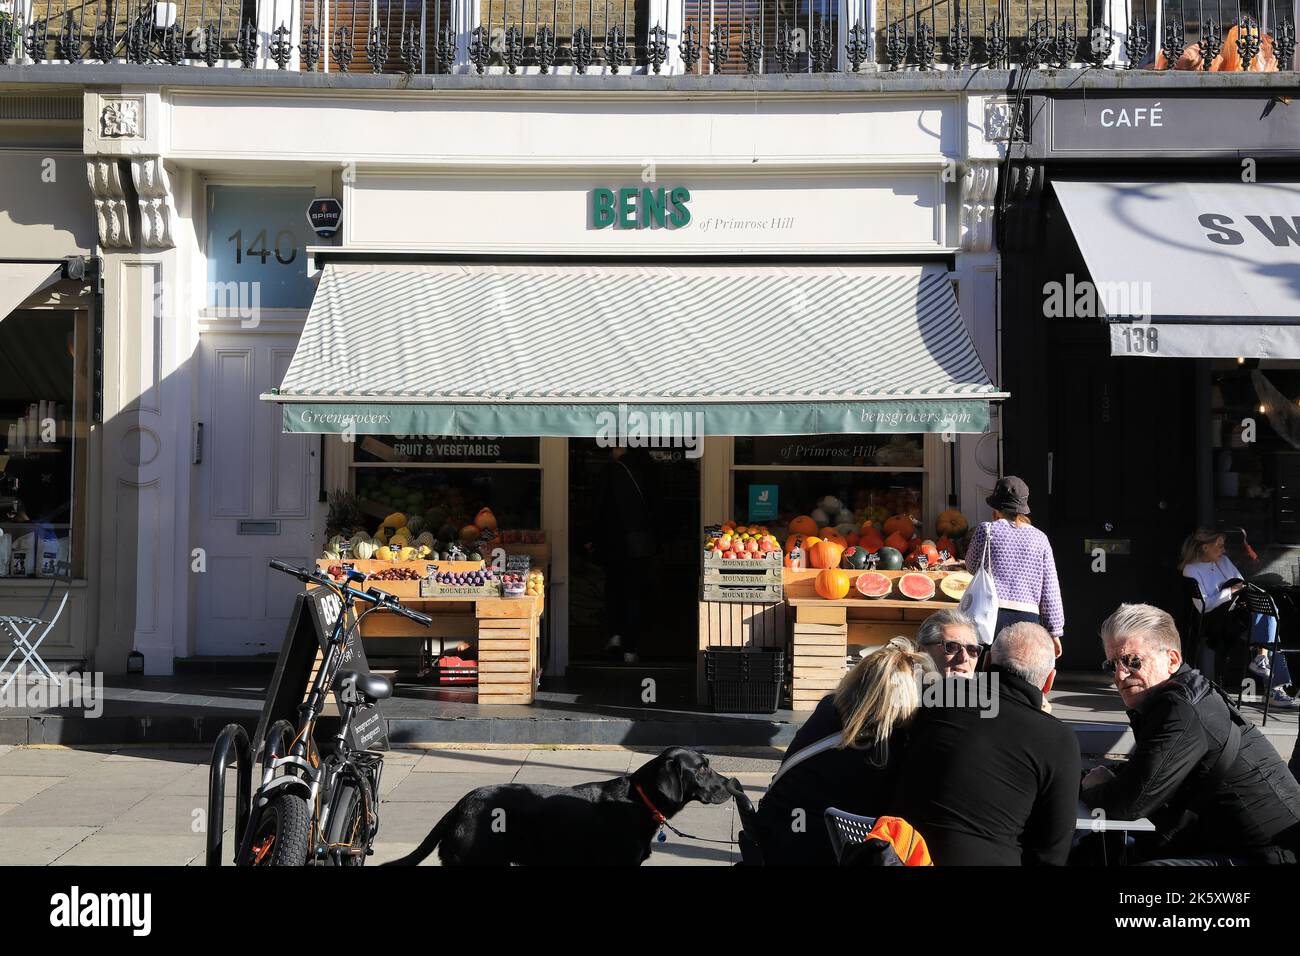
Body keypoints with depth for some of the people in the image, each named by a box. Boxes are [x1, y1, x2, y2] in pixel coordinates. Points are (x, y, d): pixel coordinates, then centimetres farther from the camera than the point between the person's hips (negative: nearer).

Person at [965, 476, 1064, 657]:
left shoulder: (987, 530, 3)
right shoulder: (1040, 538, 10)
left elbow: (972, 566, 18)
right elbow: (1050, 591, 10)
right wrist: (1054, 632, 15)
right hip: (1028, 618, 2)